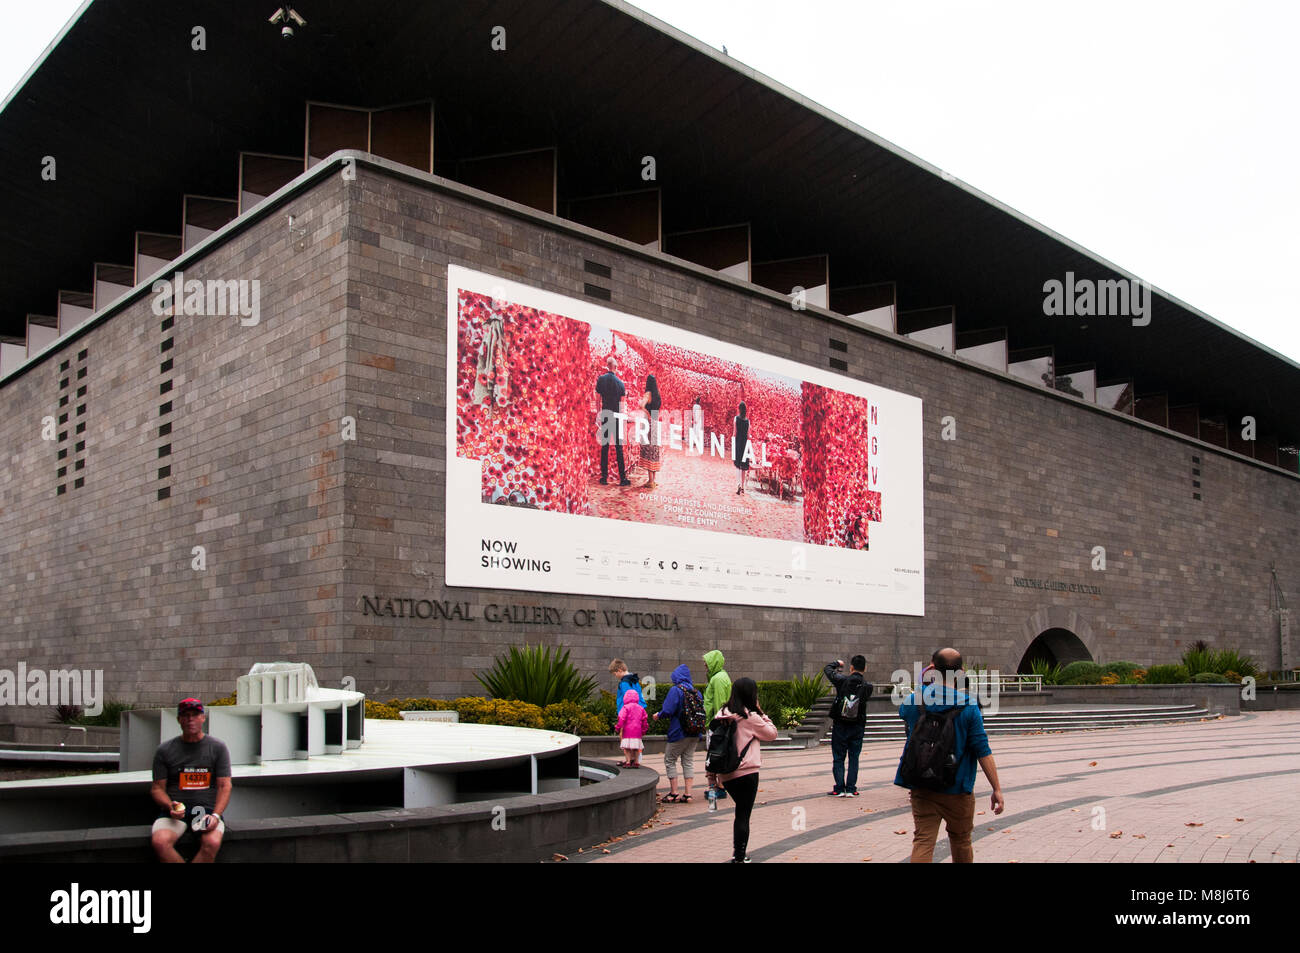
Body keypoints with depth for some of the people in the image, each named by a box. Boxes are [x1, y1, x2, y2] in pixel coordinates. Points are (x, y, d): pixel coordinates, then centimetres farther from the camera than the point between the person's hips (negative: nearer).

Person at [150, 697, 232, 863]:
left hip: (208, 808, -1)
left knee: (212, 843, -33)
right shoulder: (165, 750, 12)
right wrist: (170, 806, -11)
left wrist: (215, 815, -11)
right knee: (159, 842, -32)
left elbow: (224, 786, 5)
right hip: (175, 811, 1)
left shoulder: (218, 748, 10)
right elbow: (157, 788, 10)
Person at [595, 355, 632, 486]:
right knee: (619, 448, 1)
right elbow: (622, 403, 0)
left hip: (605, 415, 0)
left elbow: (598, 399, -2)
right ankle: (622, 478, 1)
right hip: (617, 417, 0)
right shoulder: (620, 382, -2)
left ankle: (604, 476, 5)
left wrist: (598, 415, 6)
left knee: (604, 446, 6)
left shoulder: (601, 379, -2)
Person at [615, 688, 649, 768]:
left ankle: (628, 761, -6)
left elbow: (621, 719, -13)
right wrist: (643, 731, 24)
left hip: (628, 731, -5)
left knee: (626, 747, 0)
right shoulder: (641, 708, 11)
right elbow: (645, 720, 15)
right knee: (636, 747, 10)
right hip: (638, 731, 5)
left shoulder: (626, 707, -5)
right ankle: (636, 762, 10)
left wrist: (617, 728, -3)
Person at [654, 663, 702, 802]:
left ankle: (673, 793, 5)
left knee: (669, 760, 7)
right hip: (695, 733, 6)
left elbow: (668, 711, -18)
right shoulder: (696, 691, 7)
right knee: (688, 761, 11)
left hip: (679, 733, -6)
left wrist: (658, 715, 1)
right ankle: (687, 794, 7)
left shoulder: (675, 690, -11)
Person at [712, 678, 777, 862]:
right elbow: (772, 734, 0)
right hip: (746, 772, -6)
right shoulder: (751, 717, -11)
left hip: (725, 774, 6)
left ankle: (737, 854, 23)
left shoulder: (722, 714, 7)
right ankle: (740, 857, 3)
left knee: (741, 812, 20)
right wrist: (761, 713, 5)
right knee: (743, 816, 1)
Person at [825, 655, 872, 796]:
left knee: (838, 758, 7)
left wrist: (837, 663, 24)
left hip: (840, 726, -1)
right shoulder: (867, 686, -9)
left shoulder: (842, 680, -12)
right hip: (857, 727, 1)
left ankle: (839, 789, 4)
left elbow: (828, 668, 2)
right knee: (854, 758, 10)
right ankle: (851, 789, 8)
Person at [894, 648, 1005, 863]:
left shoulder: (914, 701, -6)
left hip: (921, 787, 1)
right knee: (961, 842, 20)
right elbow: (982, 751, -12)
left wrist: (922, 684, 20)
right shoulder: (968, 707, -12)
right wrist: (997, 789, -7)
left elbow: (902, 711, 21)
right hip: (957, 789, -1)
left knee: (923, 842, 0)